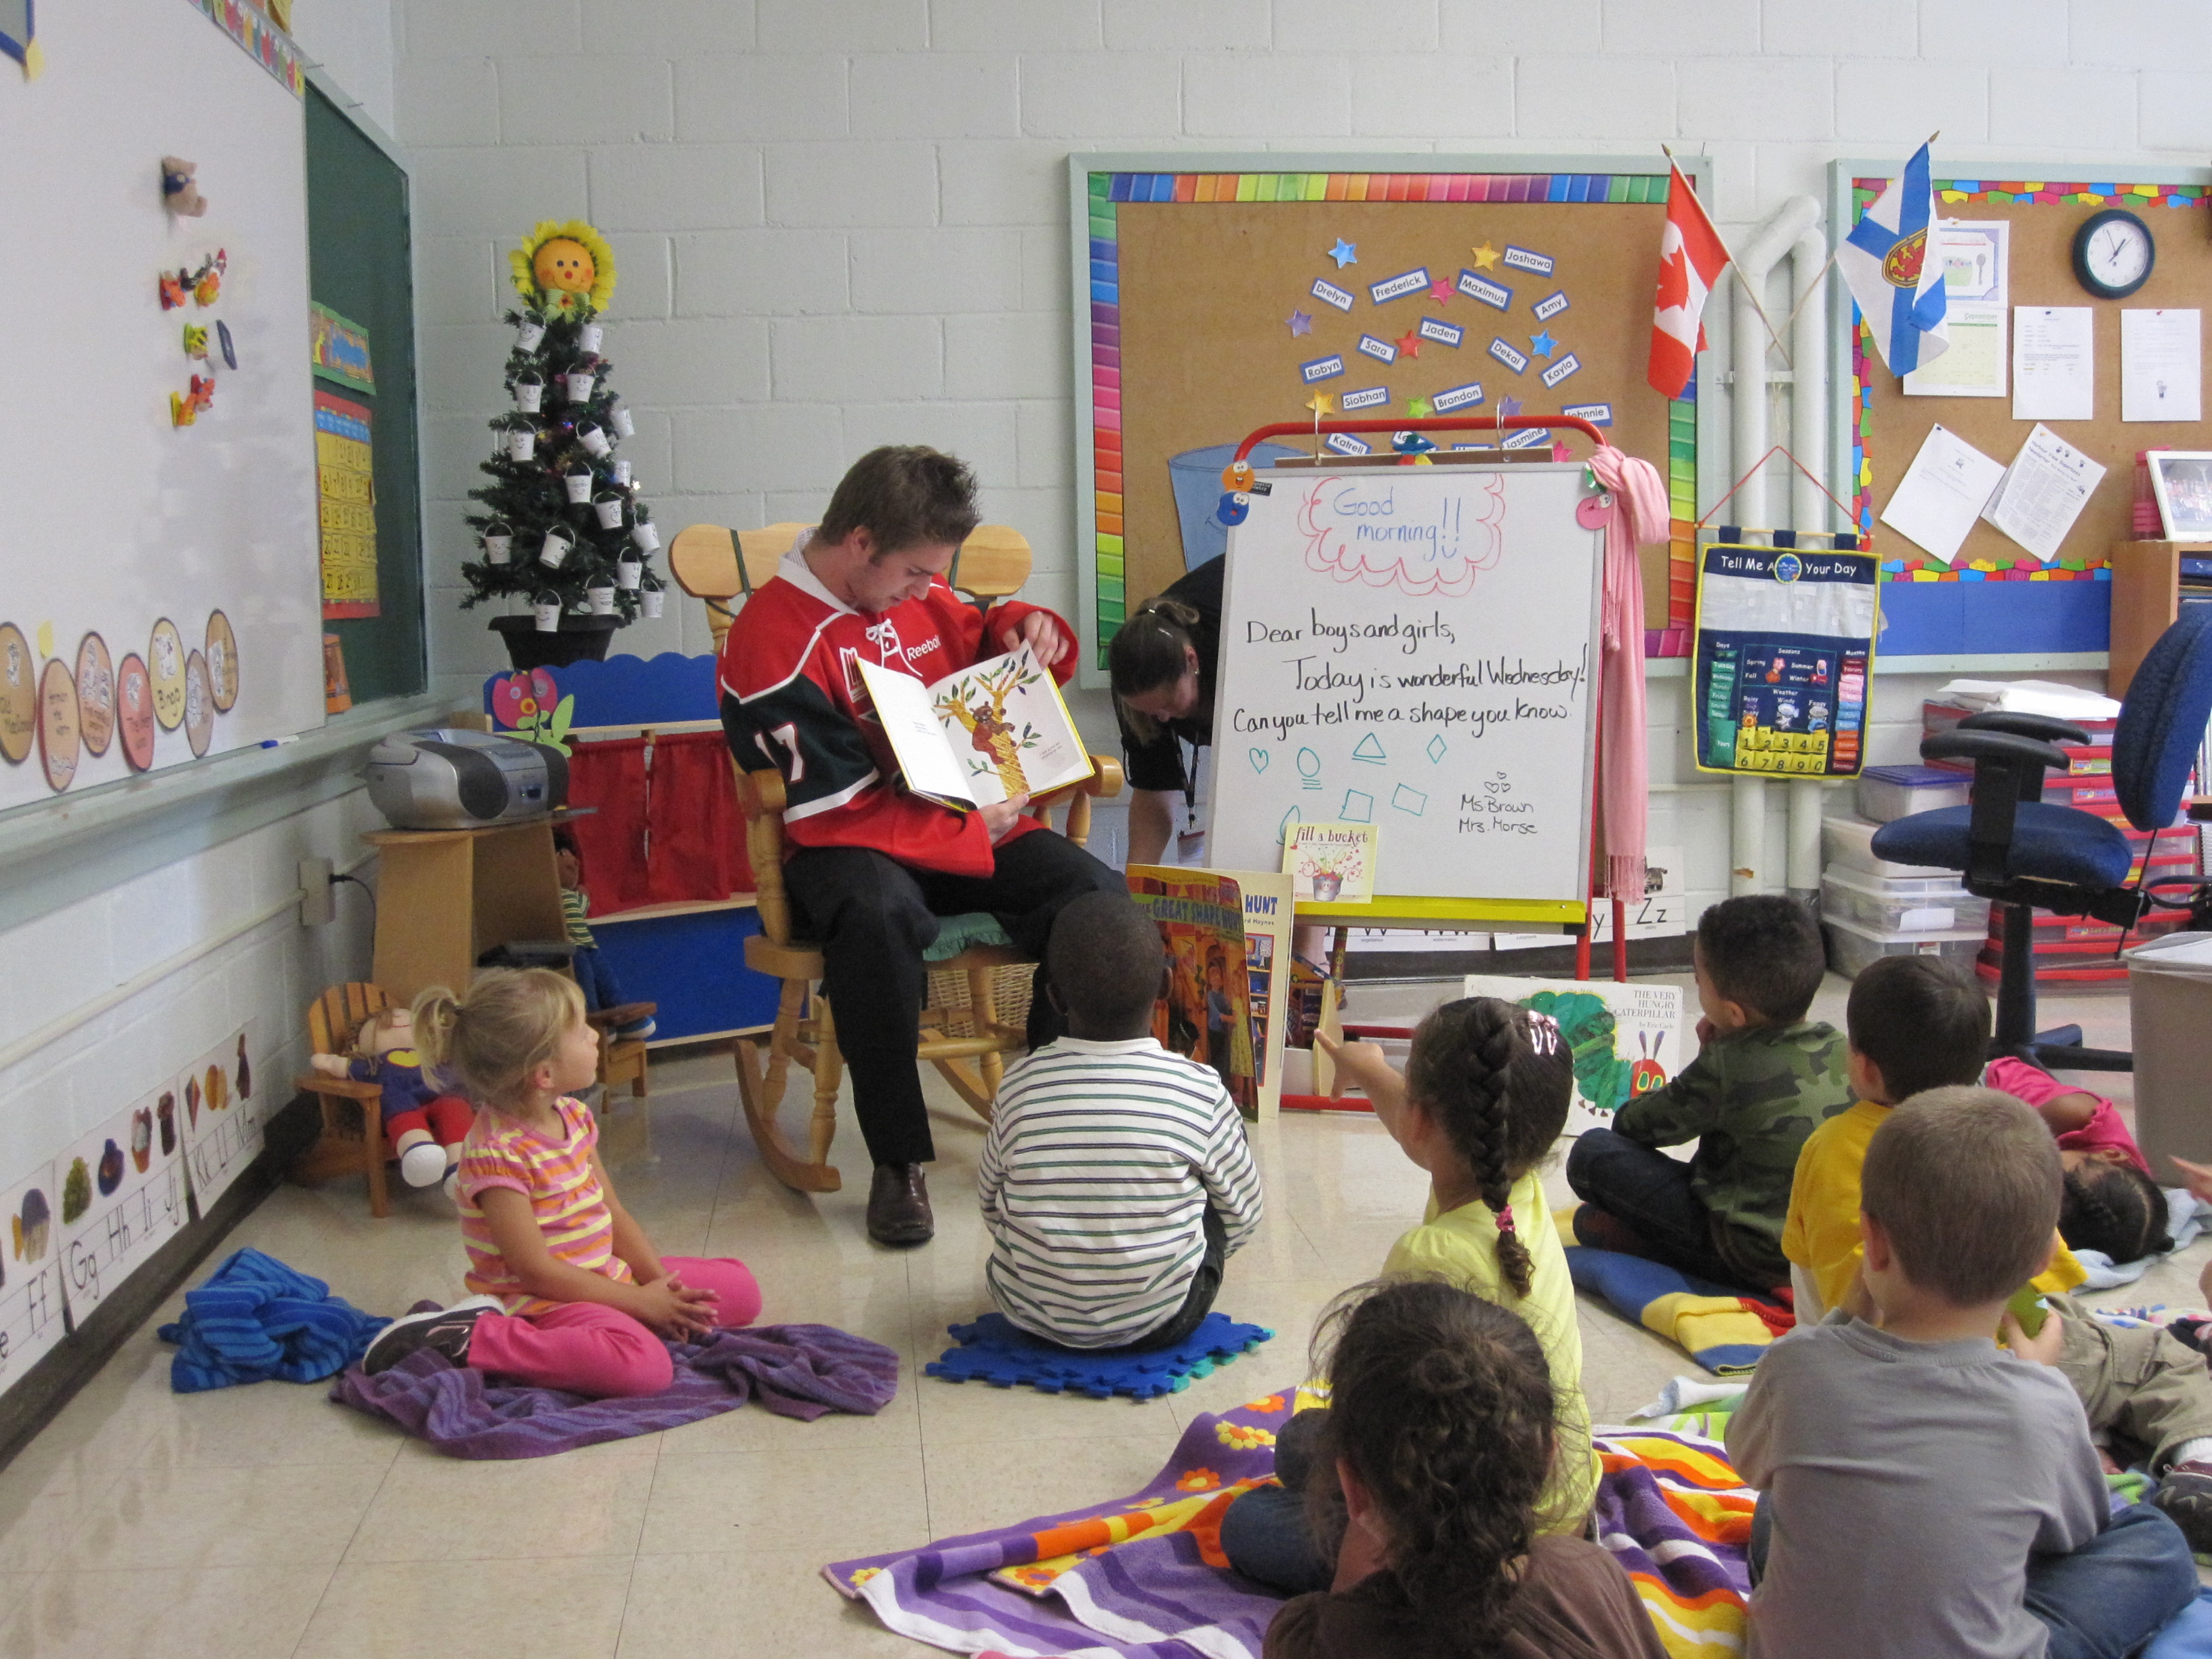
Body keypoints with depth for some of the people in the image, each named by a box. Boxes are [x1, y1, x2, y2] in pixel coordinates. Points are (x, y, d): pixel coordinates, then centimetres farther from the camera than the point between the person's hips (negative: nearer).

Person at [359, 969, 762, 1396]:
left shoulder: (574, 1116, 5)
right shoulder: (498, 1153, -22)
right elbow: (535, 1271, -21)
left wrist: (660, 1283, -5)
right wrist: (639, 1302, -17)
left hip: (607, 1276, 9)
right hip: (540, 1300, -9)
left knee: (742, 1289, 8)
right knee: (645, 1364, -36)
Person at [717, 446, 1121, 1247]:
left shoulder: (919, 595, 8)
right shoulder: (771, 640, -13)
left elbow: (979, 638, 31)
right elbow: (832, 812, -16)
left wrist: (1025, 628, 5)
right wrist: (972, 835, -16)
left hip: (974, 820, 6)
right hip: (853, 849, -6)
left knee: (1096, 894, -20)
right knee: (879, 917, -41)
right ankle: (898, 1163, -27)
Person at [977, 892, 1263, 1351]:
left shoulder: (1020, 1085, -10)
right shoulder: (1200, 1091, -14)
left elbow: (990, 1201, 4)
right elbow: (1243, 1212, 0)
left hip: (1031, 1312, 1)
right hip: (1158, 1321, -1)